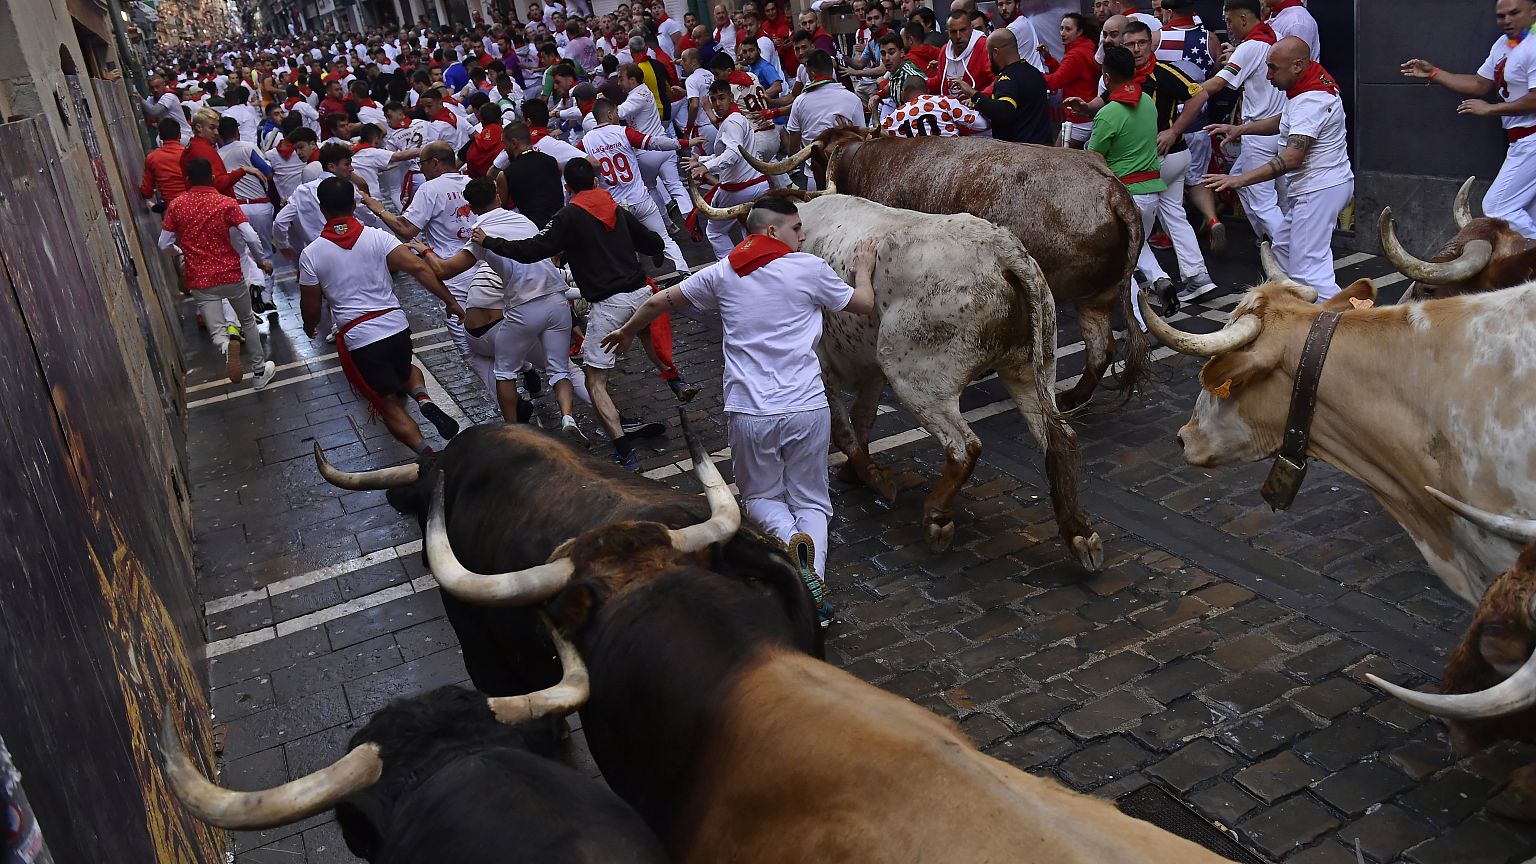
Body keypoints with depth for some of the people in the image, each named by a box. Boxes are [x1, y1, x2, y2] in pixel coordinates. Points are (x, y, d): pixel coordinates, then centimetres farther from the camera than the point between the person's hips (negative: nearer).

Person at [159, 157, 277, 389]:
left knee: (217, 332, 1)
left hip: (200, 281, 0)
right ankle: (260, 371, 24)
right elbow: (251, 238, -14)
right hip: (231, 275, 0)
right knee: (248, 321, 22)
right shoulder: (226, 203, -7)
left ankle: (228, 344, -35)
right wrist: (262, 261, 4)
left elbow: (164, 244, 4)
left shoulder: (175, 206, -1)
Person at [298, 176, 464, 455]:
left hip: (358, 338, -2)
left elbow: (311, 308, 4)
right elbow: (418, 268, -13)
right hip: (397, 326, 2)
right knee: (406, 369, 34)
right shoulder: (378, 237, -3)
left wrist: (309, 328, 26)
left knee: (388, 403, 13)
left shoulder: (310, 254, -4)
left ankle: (426, 452, -11)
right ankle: (423, 398, 0)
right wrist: (450, 301, -6)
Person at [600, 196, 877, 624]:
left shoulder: (723, 273, 6)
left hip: (749, 413, 1)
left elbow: (658, 302, 17)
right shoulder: (809, 268, -2)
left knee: (761, 496, 22)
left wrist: (626, 331, 36)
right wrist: (863, 269, 33)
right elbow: (864, 304, 13)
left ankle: (789, 537, -11)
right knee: (811, 501, 16)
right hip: (807, 408, -1)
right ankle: (813, 573, -12)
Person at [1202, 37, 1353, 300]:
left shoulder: (1310, 101, -23)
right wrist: (1241, 129, 18)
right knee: (1283, 247, 22)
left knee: (1308, 269, -15)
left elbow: (1292, 157, -32)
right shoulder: (1316, 80, 10)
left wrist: (1239, 180, -36)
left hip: (1319, 190, -11)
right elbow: (1284, 122, 27)